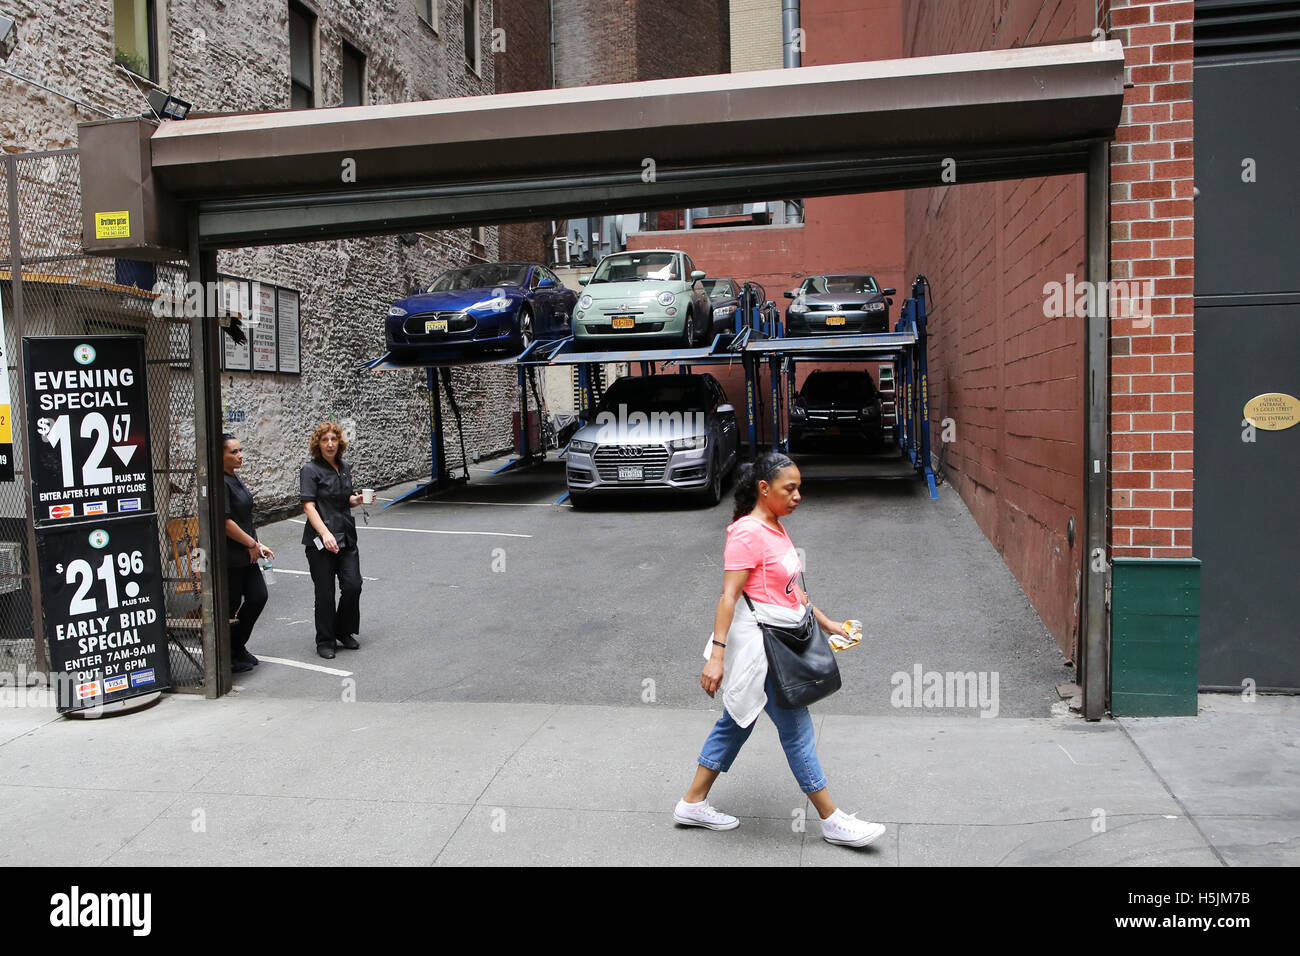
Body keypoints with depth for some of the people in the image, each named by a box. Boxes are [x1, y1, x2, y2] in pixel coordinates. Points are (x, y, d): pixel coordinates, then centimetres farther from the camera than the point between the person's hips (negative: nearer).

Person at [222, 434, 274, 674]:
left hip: (246, 554, 9)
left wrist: (257, 544, 12)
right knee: (229, 607, 2)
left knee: (258, 596, 10)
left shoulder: (234, 478, 12)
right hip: (229, 557, -9)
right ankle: (227, 656, 16)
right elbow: (225, 522, -22)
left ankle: (238, 647, 25)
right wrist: (252, 544, -13)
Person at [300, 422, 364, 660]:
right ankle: (325, 642, 14)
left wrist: (357, 500, 2)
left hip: (346, 538, 6)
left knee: (353, 585, 0)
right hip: (320, 541, -6)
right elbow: (309, 506, -15)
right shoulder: (311, 470, -7)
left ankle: (343, 632, 21)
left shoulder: (344, 468, 13)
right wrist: (325, 533, -27)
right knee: (325, 593, 0)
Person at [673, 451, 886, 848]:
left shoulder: (775, 527, 11)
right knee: (797, 730, 2)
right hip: (758, 646, -10)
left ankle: (693, 803, 27)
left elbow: (792, 588, 19)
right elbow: (728, 597, -23)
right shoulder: (748, 533, -19)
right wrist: (717, 656, -27)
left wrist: (827, 623, 19)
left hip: (778, 641, 10)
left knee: (736, 722, 16)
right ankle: (831, 821, 16)